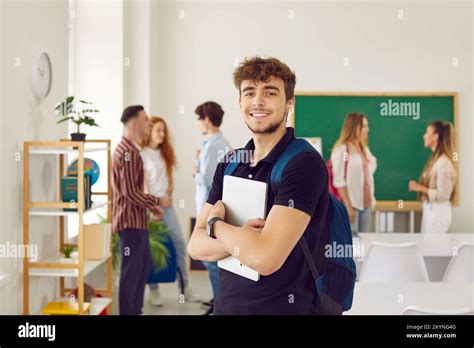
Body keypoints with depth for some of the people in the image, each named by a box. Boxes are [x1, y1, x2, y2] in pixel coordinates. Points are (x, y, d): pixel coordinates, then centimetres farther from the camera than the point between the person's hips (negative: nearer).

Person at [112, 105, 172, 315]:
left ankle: (135, 311, 28)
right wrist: (157, 201, -13)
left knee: (144, 266, 18)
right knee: (131, 271, -1)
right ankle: (128, 312, 9)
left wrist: (151, 207, 15)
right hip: (130, 221, -11)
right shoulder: (128, 152, -19)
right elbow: (130, 193, -23)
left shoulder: (129, 149, 15)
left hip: (136, 220, 11)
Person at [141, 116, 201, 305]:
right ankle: (153, 290, 10)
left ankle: (184, 287, 9)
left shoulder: (164, 153, 14)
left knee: (179, 243, 2)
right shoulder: (142, 154, -7)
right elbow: (142, 184, -12)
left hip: (167, 203, 7)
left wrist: (171, 187, 2)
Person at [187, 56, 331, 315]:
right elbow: (195, 246, -1)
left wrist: (216, 222, -10)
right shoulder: (230, 163, 2)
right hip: (225, 305, 6)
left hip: (283, 307, -5)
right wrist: (240, 241, -20)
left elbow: (265, 258, -27)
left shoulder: (305, 164, -18)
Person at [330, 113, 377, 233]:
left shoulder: (364, 148, 14)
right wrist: (348, 206, -18)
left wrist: (371, 200, 12)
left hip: (366, 204, 8)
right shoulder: (341, 150, -10)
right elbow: (339, 181, -14)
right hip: (350, 204, -7)